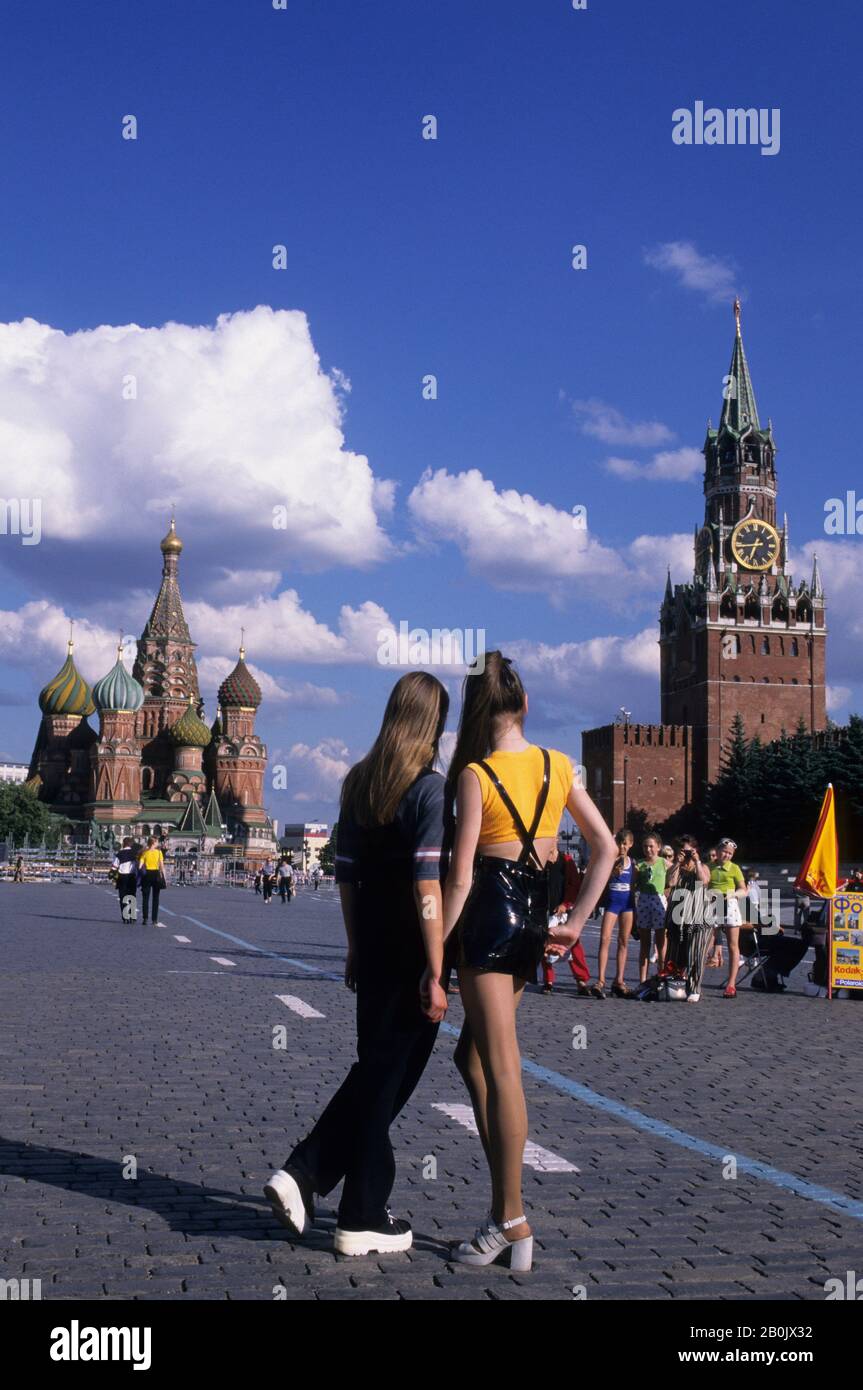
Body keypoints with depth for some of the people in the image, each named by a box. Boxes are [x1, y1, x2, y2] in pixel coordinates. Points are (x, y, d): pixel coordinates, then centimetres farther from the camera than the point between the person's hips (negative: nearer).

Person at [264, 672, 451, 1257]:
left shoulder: (359, 782, 9)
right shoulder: (430, 787, -13)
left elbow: (346, 873, 12)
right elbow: (428, 885, -19)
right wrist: (435, 974, -18)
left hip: (372, 948, 7)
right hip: (409, 955, -7)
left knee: (374, 1070, 19)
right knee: (388, 1078, 3)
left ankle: (302, 1174, 13)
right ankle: (363, 1220, 13)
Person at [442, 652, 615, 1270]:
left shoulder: (476, 774, -10)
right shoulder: (559, 766, 6)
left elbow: (461, 877, -13)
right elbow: (607, 847, 7)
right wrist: (576, 922, 9)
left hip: (492, 911, -6)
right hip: (537, 913, 6)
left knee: (501, 1069, -3)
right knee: (474, 1055, 17)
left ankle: (513, 1223, 2)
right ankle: (505, 1204, 16)